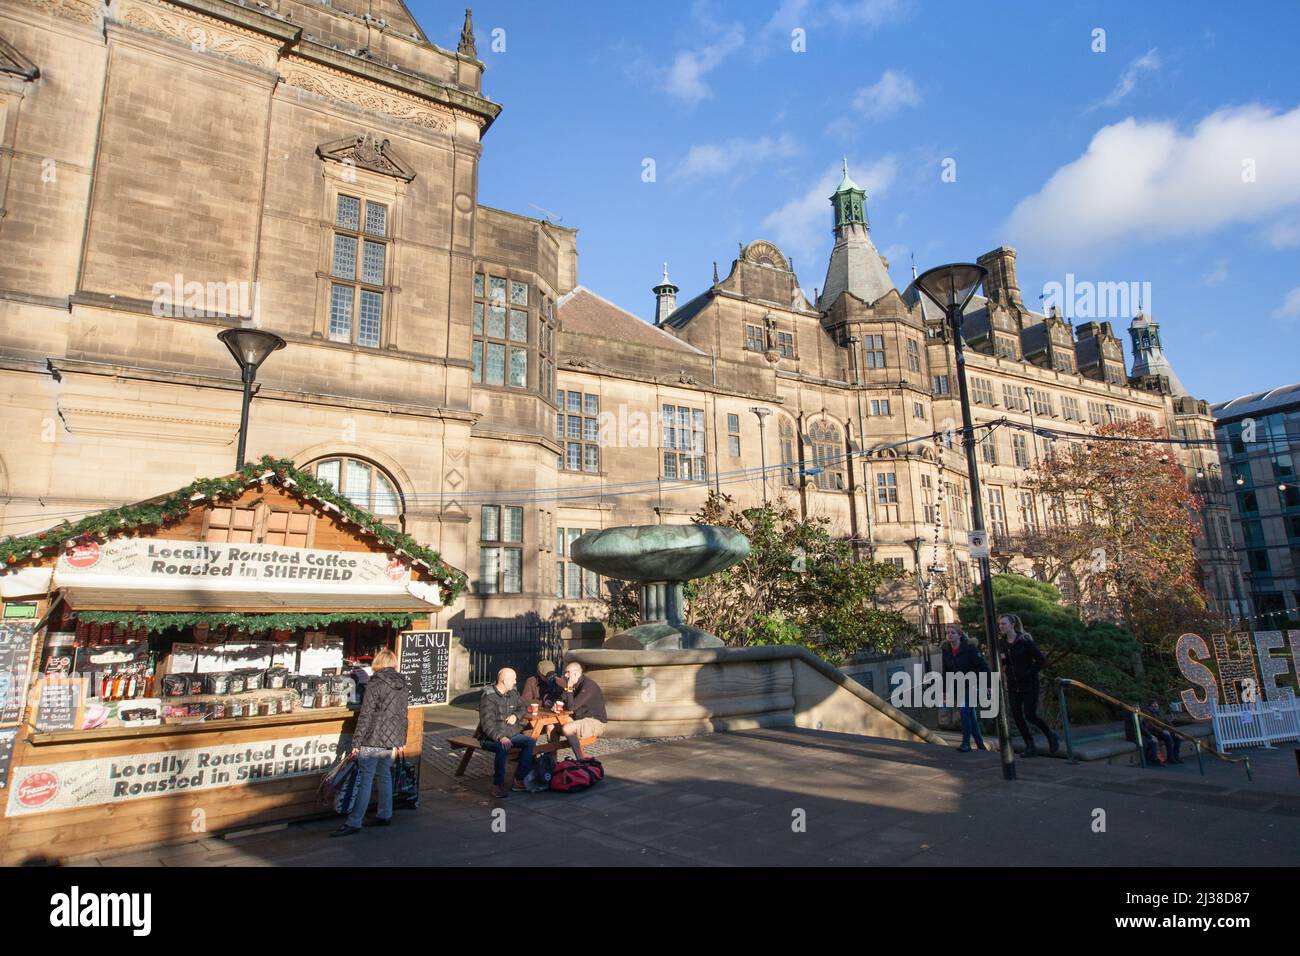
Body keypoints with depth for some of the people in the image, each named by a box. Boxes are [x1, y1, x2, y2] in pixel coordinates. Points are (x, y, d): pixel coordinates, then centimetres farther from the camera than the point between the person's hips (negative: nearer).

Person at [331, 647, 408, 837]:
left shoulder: (375, 683, -10)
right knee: (385, 775, 16)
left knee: (365, 780, -4)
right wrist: (401, 740, 21)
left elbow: (365, 715, -13)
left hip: (374, 739, -6)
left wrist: (356, 741, -9)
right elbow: (403, 714, 14)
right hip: (393, 740, 7)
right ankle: (385, 816, 22)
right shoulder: (402, 684, 8)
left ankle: (354, 823, -1)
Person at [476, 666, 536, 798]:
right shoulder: (488, 697, -14)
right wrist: (500, 738, -37)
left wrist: (515, 715, -1)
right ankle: (498, 785, -20)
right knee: (503, 747, -37)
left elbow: (523, 707, 23)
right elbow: (487, 723, -23)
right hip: (491, 737, -7)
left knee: (530, 742, -16)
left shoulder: (513, 693, 9)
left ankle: (519, 781, -10)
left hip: (511, 734, 7)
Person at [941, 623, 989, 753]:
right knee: (970, 715, 11)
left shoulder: (969, 648, -15)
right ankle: (980, 743, 22)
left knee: (964, 711, -14)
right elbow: (945, 671, 7)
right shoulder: (946, 650, 2)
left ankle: (966, 744, -5)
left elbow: (982, 666, -14)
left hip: (970, 685, -6)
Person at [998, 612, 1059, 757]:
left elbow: (1041, 660, -14)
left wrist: (1029, 673, -17)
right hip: (1013, 686, 6)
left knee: (1030, 715, -5)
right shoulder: (1003, 643, 3)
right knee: (1017, 716, 1)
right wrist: (1001, 659, -6)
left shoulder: (1024, 641, -14)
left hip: (1029, 684, -6)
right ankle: (1030, 747, 12)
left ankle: (1051, 736, 23)